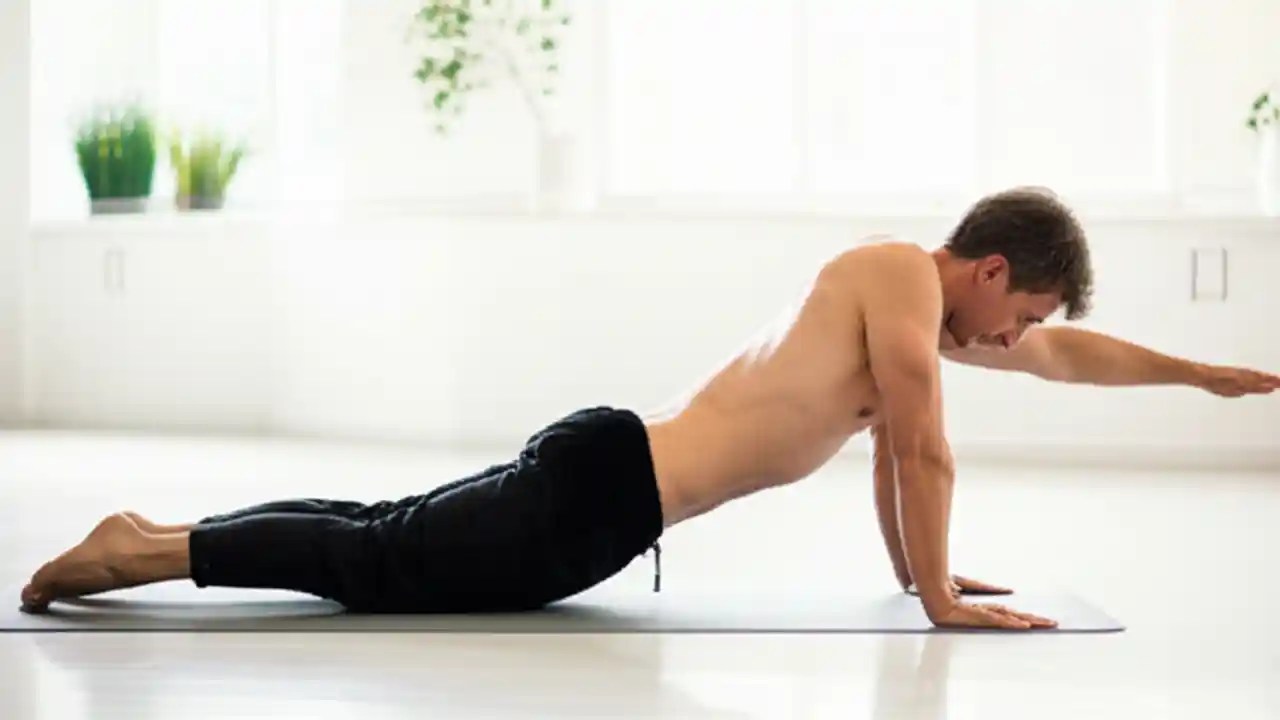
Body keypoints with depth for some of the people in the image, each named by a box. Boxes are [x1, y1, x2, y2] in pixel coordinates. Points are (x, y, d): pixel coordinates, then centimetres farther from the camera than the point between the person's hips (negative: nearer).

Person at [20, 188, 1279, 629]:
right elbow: (921, 448, -13)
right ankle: (145, 550, -7)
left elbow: (1065, 354, 32)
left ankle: (152, 532, 16)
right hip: (600, 489, -9)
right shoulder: (905, 273, -10)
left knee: (385, 532, 12)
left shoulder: (923, 310, 20)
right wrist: (942, 599, -6)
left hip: (601, 467, 9)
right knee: (376, 564, -9)